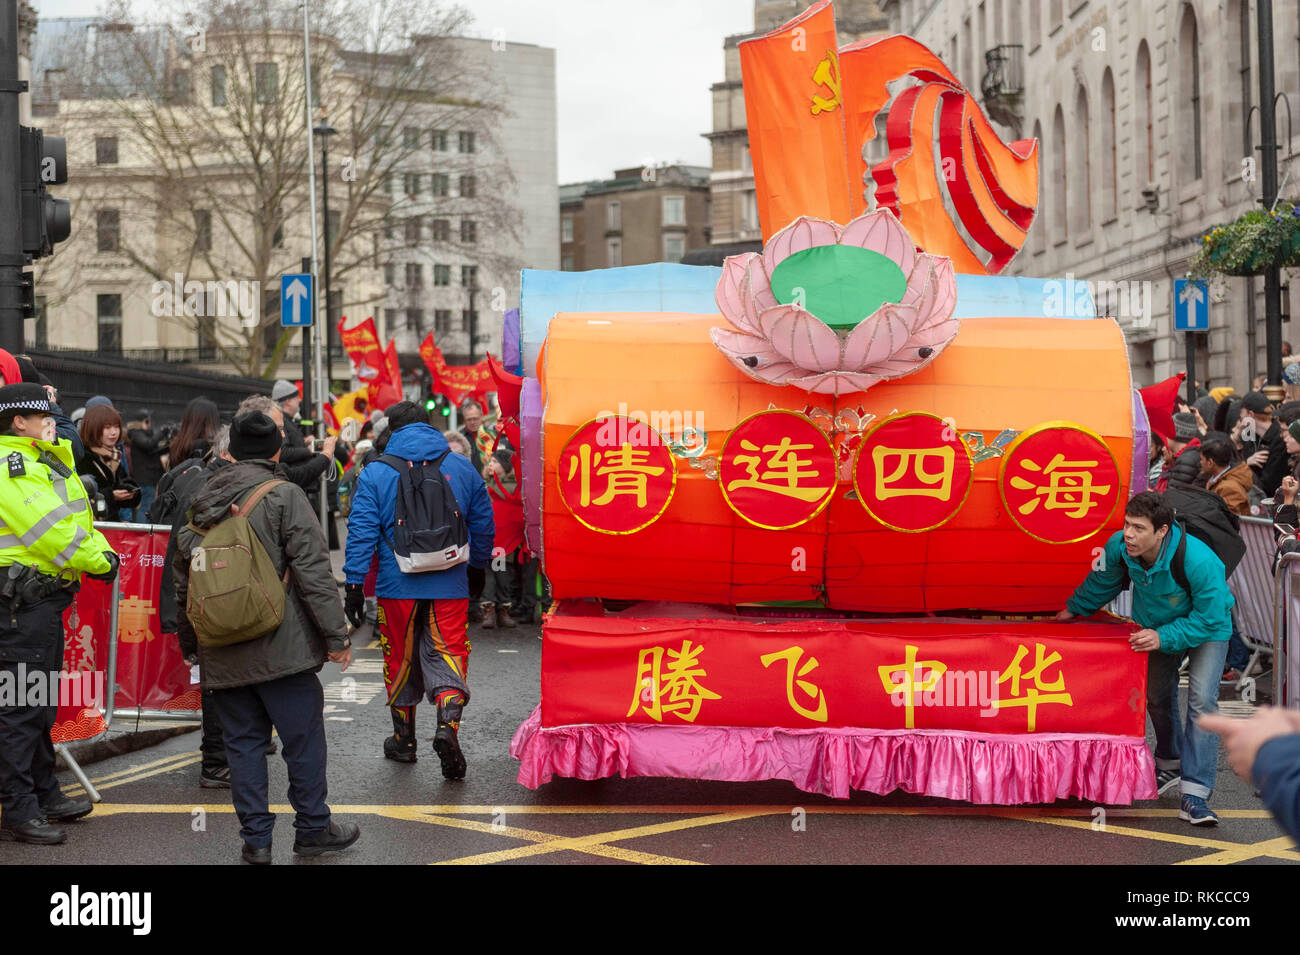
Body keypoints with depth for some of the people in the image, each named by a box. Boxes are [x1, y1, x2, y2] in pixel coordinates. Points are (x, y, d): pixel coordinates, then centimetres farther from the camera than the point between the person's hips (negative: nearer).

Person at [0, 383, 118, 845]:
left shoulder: (44, 461, 17)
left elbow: (77, 517, 17)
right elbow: (50, 530, -22)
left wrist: (100, 548, -1)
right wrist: (99, 561, -13)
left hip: (44, 595, 11)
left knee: (42, 703, 18)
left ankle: (44, 793, 30)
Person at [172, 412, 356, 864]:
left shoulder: (202, 502, 10)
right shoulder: (284, 495, -7)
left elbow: (183, 574, 16)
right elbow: (313, 570, -12)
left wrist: (191, 639, 26)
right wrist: (336, 634, -8)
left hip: (223, 654, 5)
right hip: (281, 648, -5)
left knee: (243, 741, 11)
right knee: (303, 737, 6)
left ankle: (255, 838, 13)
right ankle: (313, 827, 15)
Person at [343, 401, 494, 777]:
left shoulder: (375, 473, -1)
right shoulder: (461, 468, 6)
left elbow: (362, 531, -6)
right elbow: (483, 523, 12)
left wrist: (354, 584, -4)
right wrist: (476, 569, 26)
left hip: (398, 586, 0)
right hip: (450, 586, 1)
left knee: (401, 660, 14)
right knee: (448, 655, 3)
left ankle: (404, 740, 26)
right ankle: (448, 725, -21)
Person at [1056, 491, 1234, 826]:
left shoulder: (1200, 561, -40)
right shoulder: (1119, 547, -25)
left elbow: (1208, 619, -30)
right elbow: (1101, 583, -1)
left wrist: (1163, 637, -36)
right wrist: (1073, 609, 9)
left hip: (1207, 628, -5)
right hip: (1156, 627, 5)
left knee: (1202, 699, -18)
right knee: (1157, 697, 13)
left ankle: (1195, 793, -18)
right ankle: (1169, 763, 40)